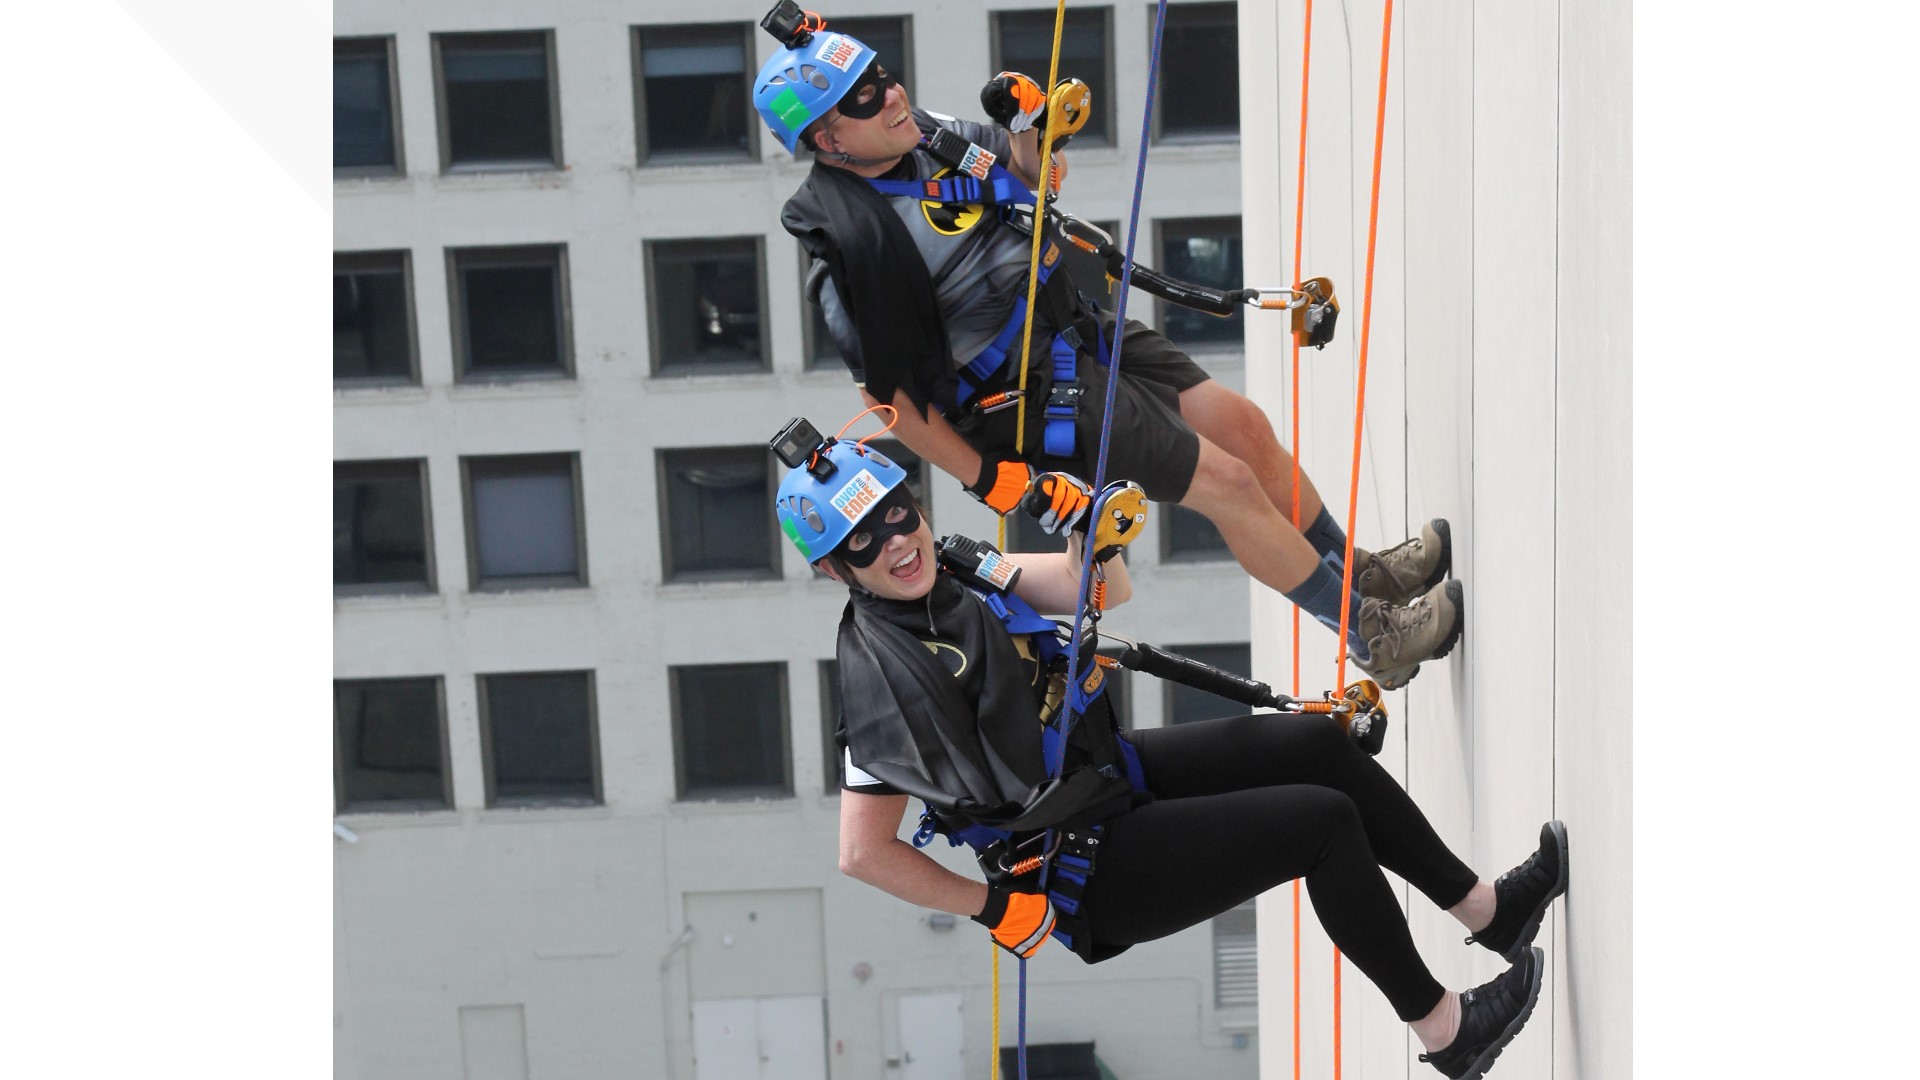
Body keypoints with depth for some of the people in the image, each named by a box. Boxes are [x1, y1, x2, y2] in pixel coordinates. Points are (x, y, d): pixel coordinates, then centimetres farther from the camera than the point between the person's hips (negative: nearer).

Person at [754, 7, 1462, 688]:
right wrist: (988, 479, -16)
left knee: (1244, 425, 7)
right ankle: (1374, 638, 9)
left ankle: (1359, 570, 28)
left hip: (1076, 326, 8)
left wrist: (1032, 123, -6)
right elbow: (887, 391, -19)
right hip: (1028, 391, -8)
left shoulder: (927, 136, -2)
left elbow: (1034, 179, 16)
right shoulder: (853, 241, -26)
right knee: (1227, 481, -8)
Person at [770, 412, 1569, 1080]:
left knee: (1316, 743, 0)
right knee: (1325, 821, -14)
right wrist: (994, 907, -17)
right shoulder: (880, 667, -24)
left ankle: (1489, 908, 16)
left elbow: (1086, 593, 8)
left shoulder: (952, 565, -2)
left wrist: (1091, 534, -14)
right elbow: (862, 852, -21)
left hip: (1112, 768, 8)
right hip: (1089, 873, -8)